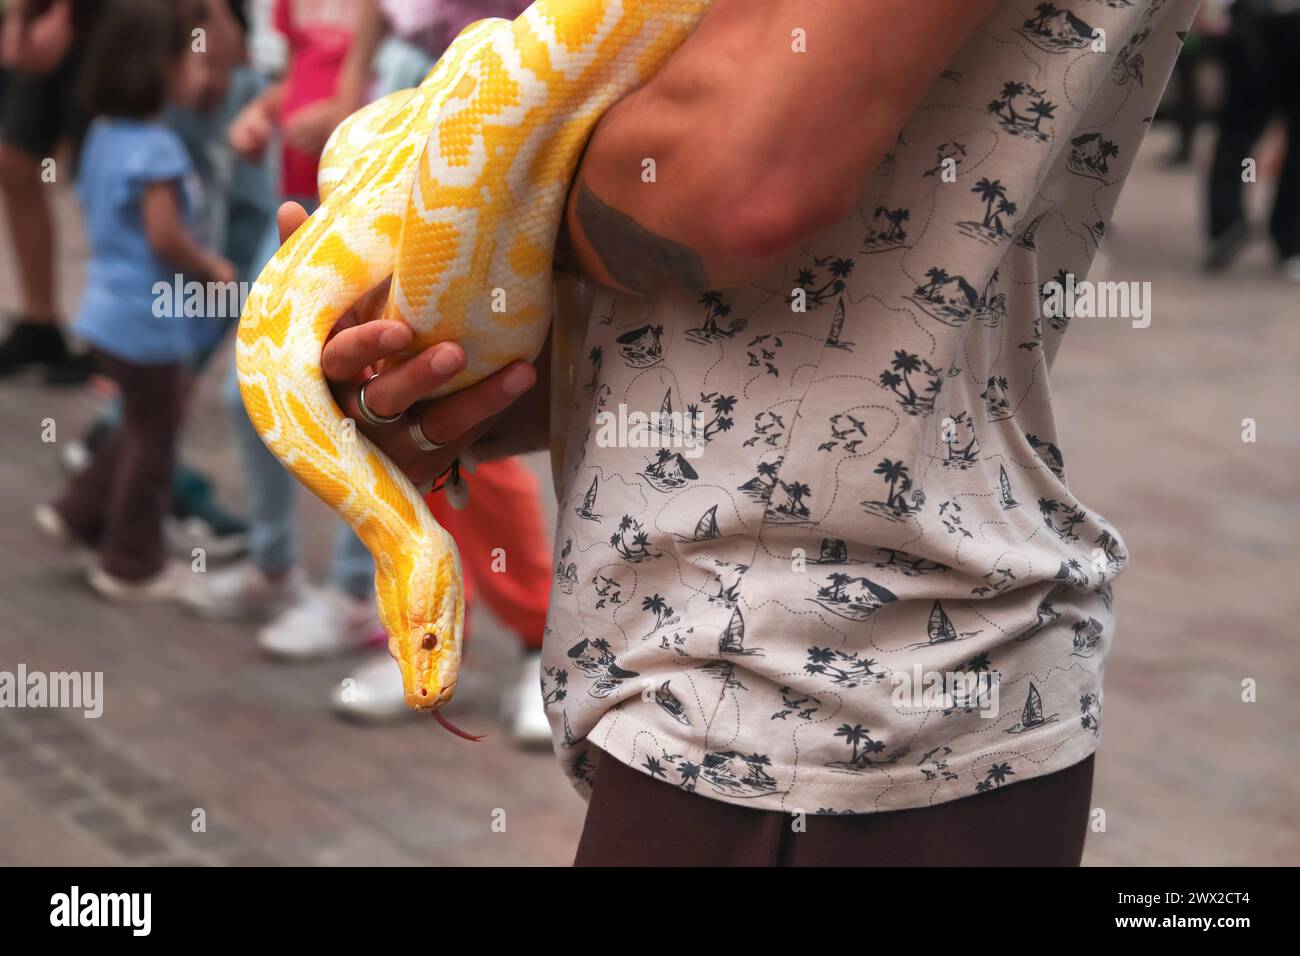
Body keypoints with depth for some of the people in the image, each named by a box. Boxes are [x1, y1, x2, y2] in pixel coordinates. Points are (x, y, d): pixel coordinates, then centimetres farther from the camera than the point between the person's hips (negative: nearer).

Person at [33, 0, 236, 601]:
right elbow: (165, 238, -25)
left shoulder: (105, 133, 7)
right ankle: (132, 564, 16)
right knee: (153, 438, 6)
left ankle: (78, 515, 28)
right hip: (148, 318, -9)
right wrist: (213, 270, -8)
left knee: (141, 426, 25)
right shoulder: (156, 148, -22)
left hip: (110, 307, 9)